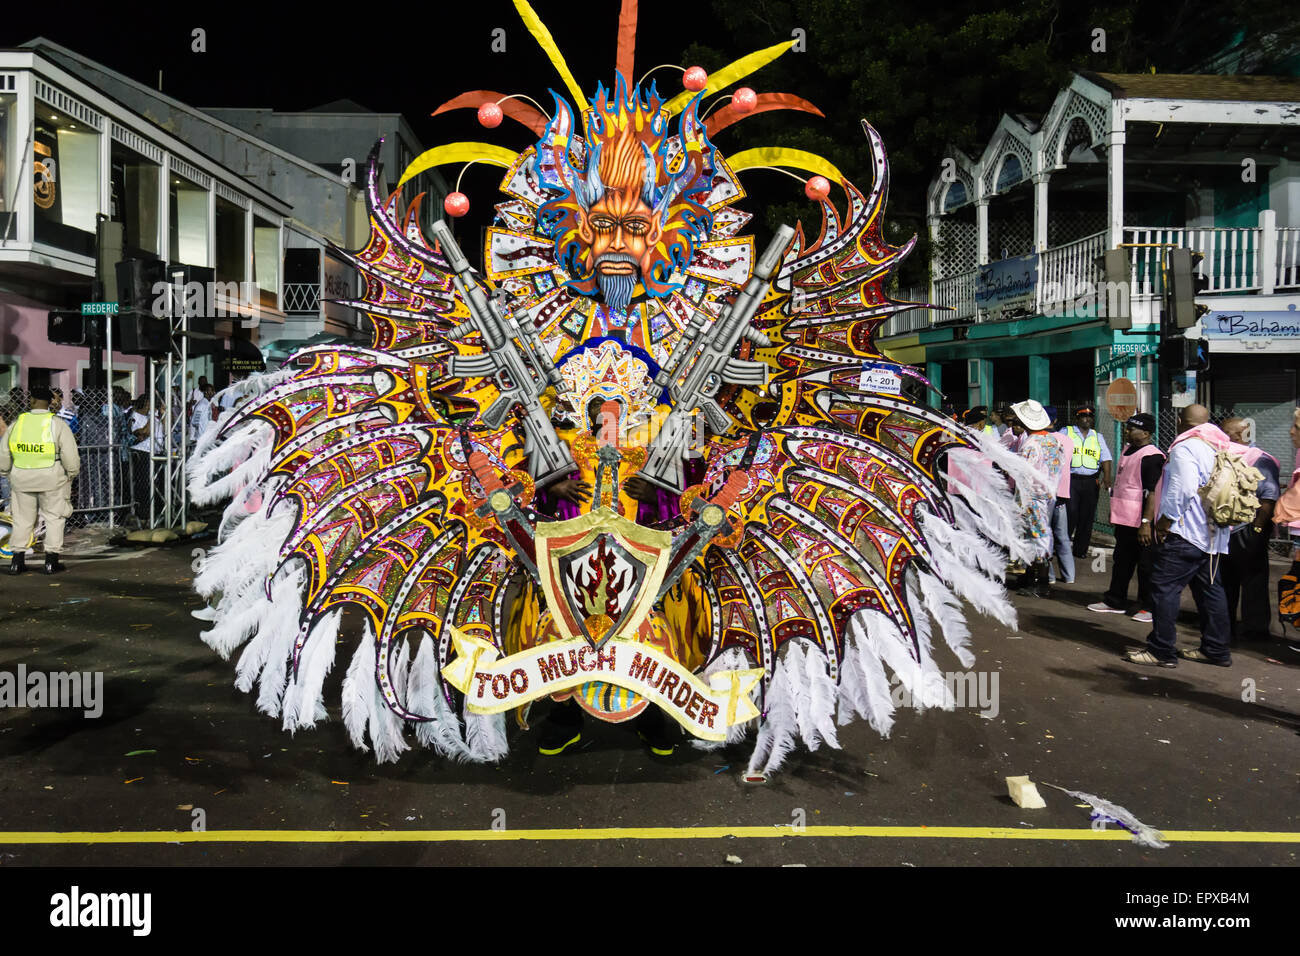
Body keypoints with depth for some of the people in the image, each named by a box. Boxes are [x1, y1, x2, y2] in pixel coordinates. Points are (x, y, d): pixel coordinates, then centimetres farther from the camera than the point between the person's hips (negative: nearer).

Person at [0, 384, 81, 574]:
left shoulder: (17, 423, 1)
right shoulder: (58, 424, -8)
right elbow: (71, 456, -12)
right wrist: (71, 474, 4)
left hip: (21, 479, 3)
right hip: (52, 479, -3)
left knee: (22, 519, 14)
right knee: (54, 518, 8)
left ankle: (17, 560, 15)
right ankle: (51, 560, 7)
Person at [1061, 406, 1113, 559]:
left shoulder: (1098, 437, 18)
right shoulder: (1065, 433, 9)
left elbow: (1105, 458, 10)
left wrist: (1107, 476, -6)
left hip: (1091, 482, 3)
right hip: (1070, 479, -3)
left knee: (1087, 516, 3)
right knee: (1070, 514, -12)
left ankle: (1081, 550, 12)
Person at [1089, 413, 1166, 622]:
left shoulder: (1152, 457, -16)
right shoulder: (1127, 450, 12)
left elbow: (1152, 493, -21)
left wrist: (1146, 522, -25)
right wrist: (1114, 512, 24)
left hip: (1141, 522, -9)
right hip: (1124, 519, 9)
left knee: (1146, 566, 1)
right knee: (1121, 561, 16)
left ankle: (1148, 607, 11)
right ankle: (1115, 601, 26)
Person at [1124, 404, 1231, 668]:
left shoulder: (1185, 447, -12)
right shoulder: (1221, 448, 14)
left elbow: (1183, 489, -22)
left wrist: (1165, 521, -14)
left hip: (1186, 532, -9)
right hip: (1214, 534, 9)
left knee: (1164, 588, -5)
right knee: (1210, 589, 14)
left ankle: (1162, 651, -3)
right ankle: (1216, 649, 21)